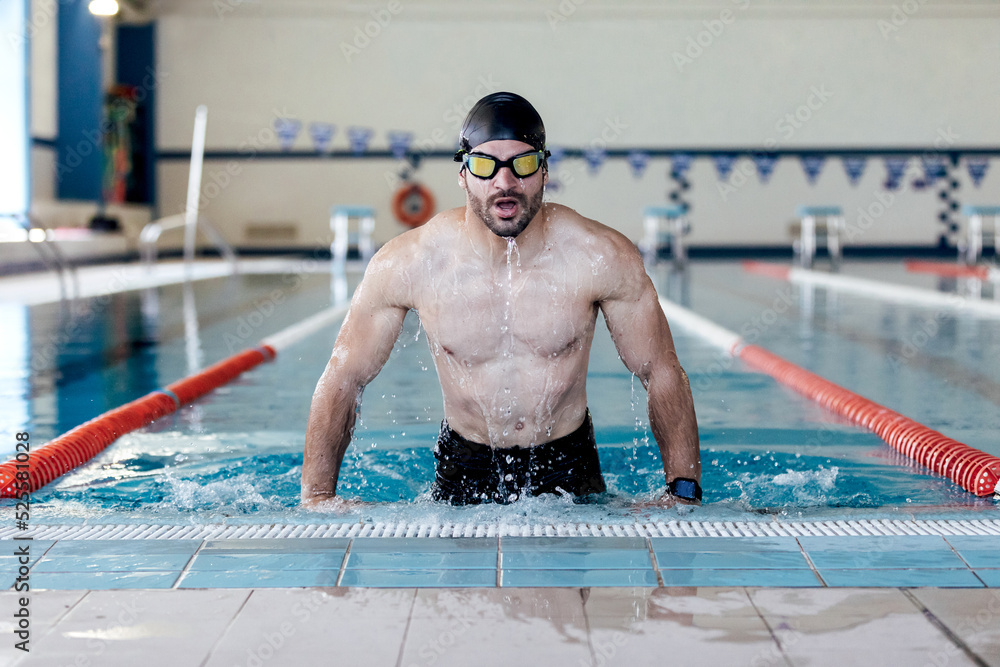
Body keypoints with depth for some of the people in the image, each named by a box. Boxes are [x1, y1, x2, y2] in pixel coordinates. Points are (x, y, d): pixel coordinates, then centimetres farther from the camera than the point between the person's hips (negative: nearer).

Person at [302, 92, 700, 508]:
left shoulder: (601, 258, -14)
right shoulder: (405, 265, -14)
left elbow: (662, 374, -5)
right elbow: (343, 380, -4)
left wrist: (683, 491, -13)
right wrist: (317, 498, -11)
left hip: (569, 473, 1)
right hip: (463, 474, -1)